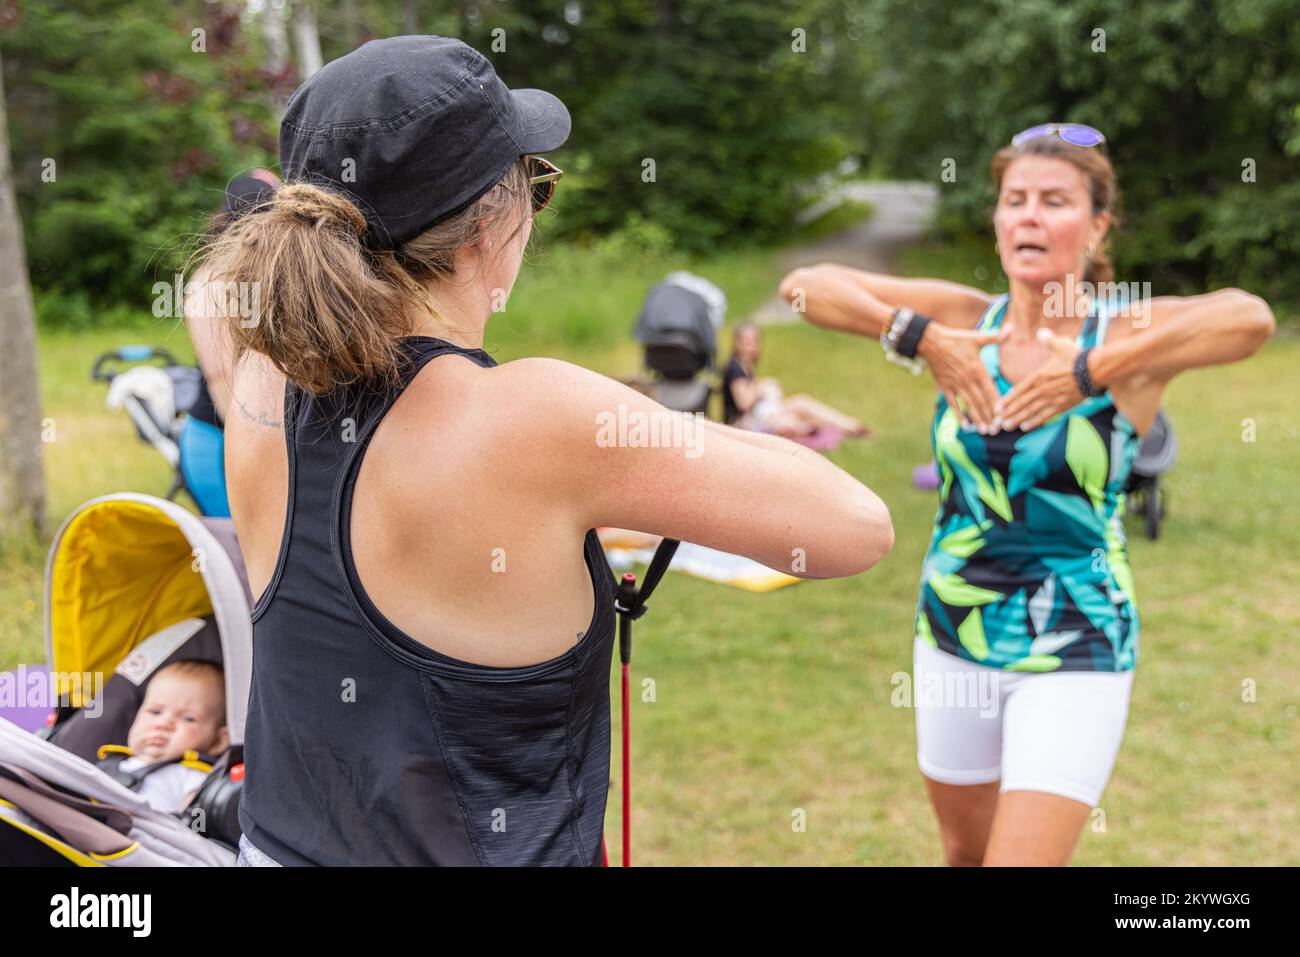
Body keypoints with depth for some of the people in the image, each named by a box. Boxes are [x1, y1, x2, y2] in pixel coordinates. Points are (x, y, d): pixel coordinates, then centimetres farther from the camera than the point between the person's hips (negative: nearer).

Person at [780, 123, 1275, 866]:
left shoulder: (1129, 331, -12)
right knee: (968, 850, 21)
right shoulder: (964, 321, -4)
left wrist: (1092, 372, -32)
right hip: (954, 639, 4)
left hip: (1074, 656, -4)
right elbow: (803, 285, -10)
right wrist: (919, 336, -22)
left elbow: (1250, 318, -33)